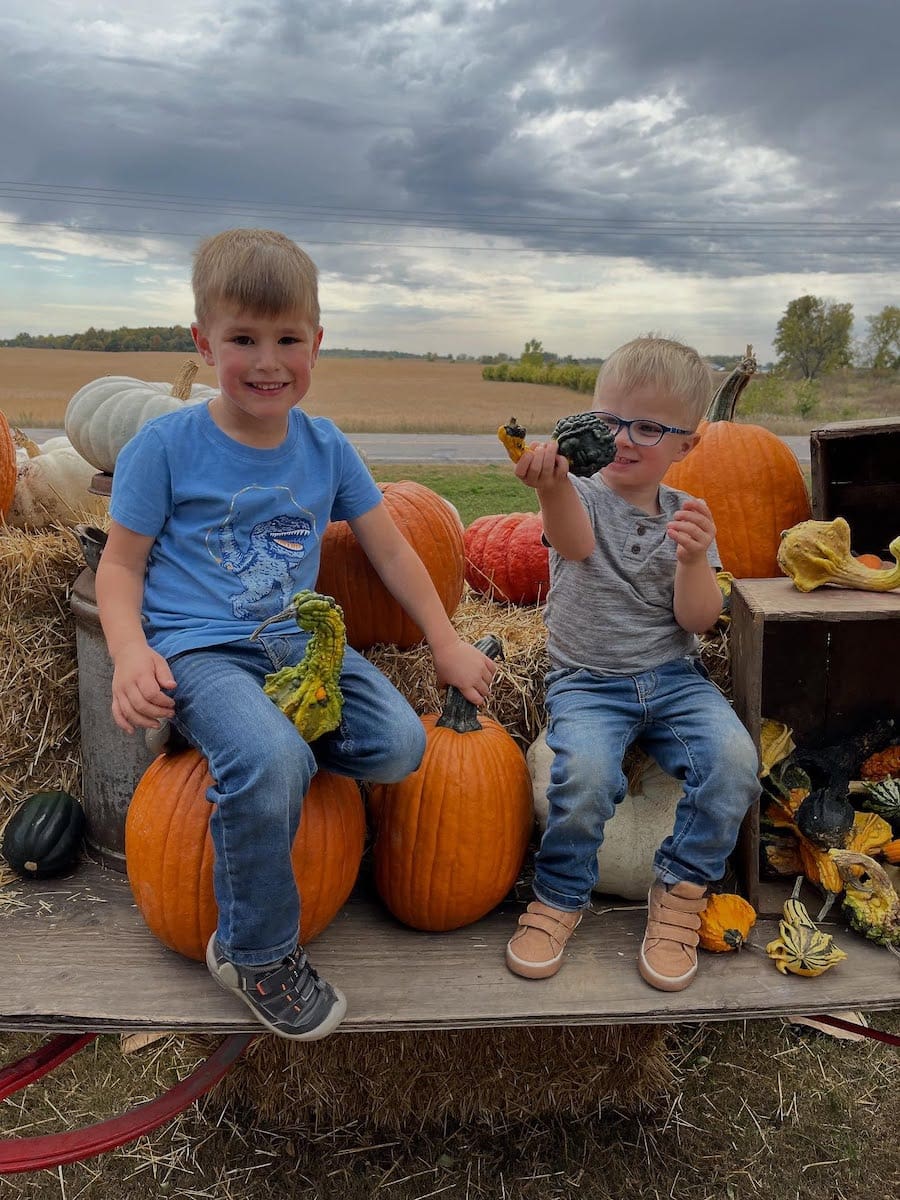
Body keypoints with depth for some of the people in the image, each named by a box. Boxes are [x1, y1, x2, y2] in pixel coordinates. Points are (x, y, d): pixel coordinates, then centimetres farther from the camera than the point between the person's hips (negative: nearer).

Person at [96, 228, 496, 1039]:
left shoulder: (325, 446, 7)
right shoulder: (166, 445, -4)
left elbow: (390, 549, 12)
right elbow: (121, 562, 1)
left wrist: (447, 643, 9)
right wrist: (131, 654, -18)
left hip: (300, 642, 5)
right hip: (200, 648, -4)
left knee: (398, 745, -19)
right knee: (270, 760, -32)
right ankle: (256, 953, -7)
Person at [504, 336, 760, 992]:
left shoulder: (686, 516, 7)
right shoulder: (583, 497, -3)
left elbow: (698, 620, -1)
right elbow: (575, 541, -31)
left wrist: (695, 561, -22)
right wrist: (553, 485, -54)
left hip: (674, 678, 3)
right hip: (587, 681, -3)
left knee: (734, 758, -24)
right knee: (586, 772, -31)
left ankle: (680, 891, 1)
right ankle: (560, 897, -1)